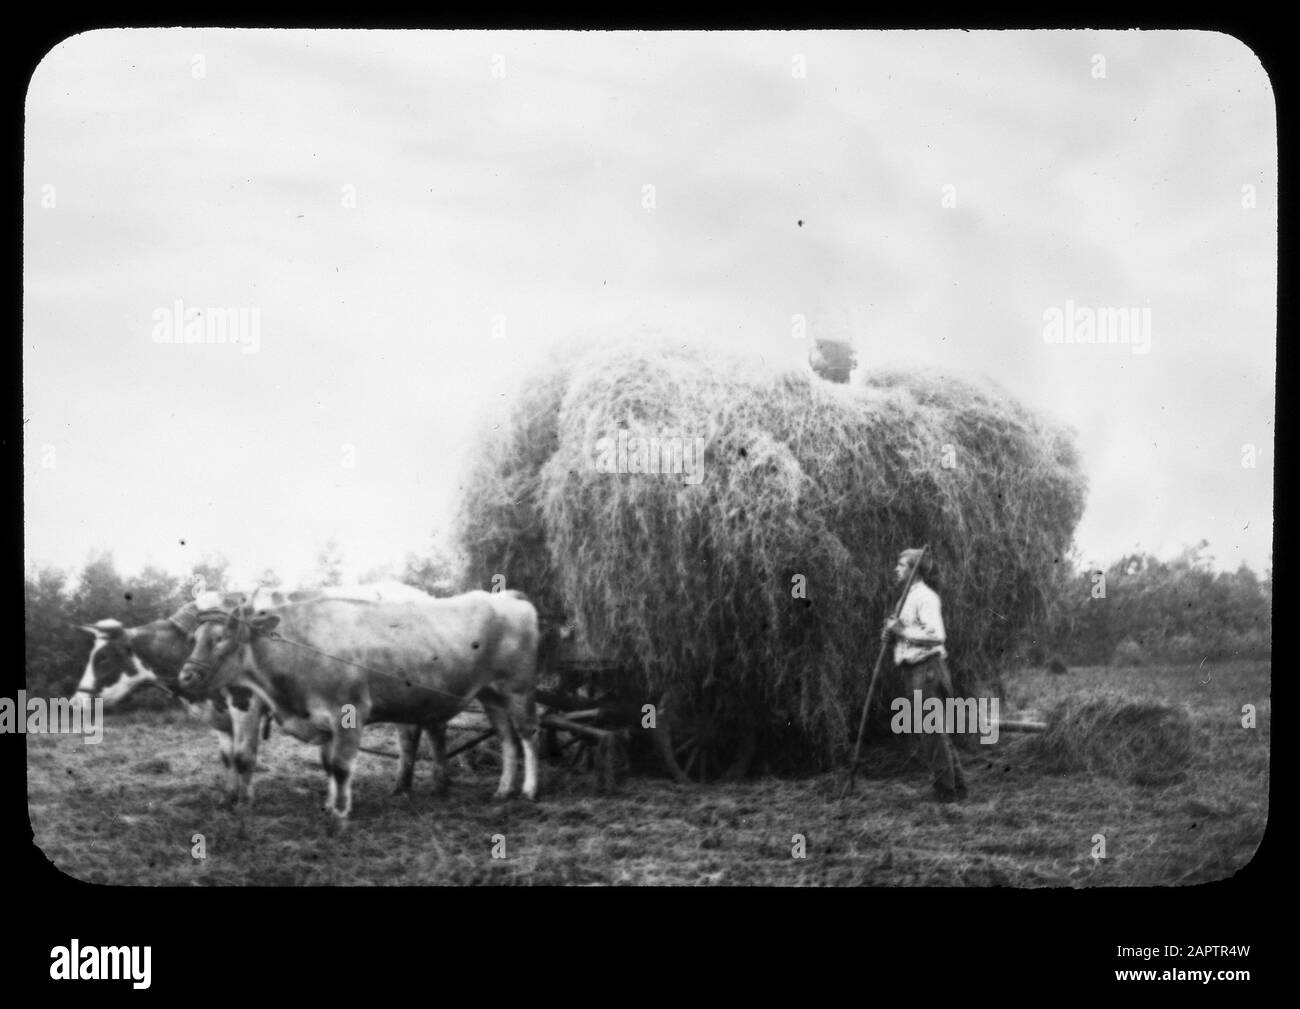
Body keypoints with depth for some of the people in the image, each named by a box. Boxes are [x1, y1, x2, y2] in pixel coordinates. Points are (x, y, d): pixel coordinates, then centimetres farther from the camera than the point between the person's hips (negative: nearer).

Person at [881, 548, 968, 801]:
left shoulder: (925, 597, -12)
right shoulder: (909, 598, 19)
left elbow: (936, 636, -24)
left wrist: (902, 631, -18)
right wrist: (891, 633, 3)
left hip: (927, 669, -10)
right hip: (915, 672, 10)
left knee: (933, 733, -4)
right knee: (936, 733, 14)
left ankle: (945, 790, 3)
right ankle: (957, 786, 20)